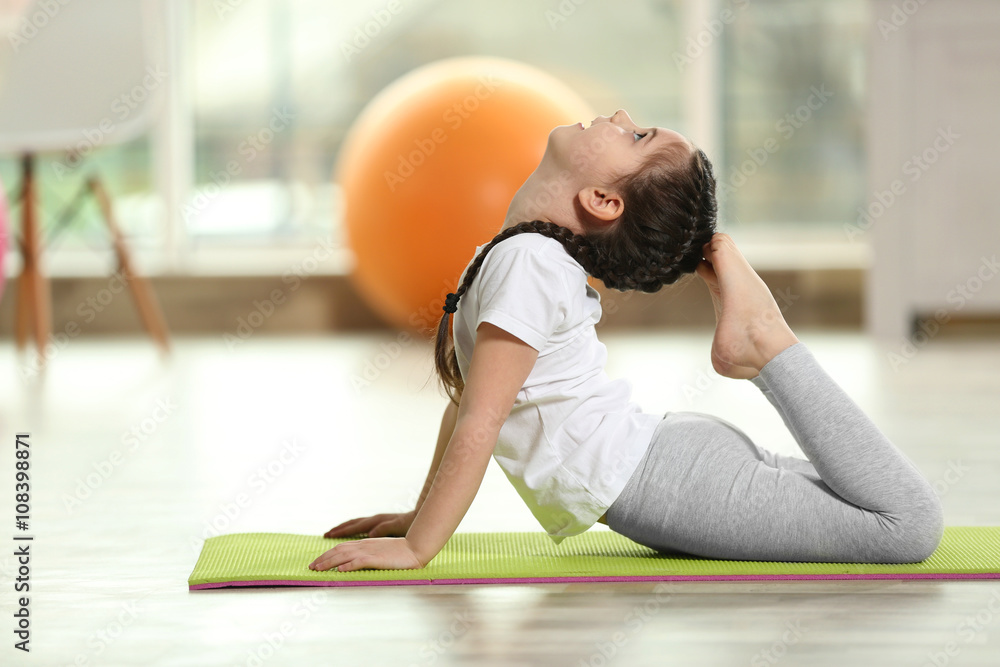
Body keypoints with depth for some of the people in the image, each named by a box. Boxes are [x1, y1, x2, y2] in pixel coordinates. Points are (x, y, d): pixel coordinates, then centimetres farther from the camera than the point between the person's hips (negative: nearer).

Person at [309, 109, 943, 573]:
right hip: (668, 449, 9)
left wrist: (416, 546, -18)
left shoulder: (528, 262, -18)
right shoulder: (530, 252, 13)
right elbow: (466, 399, 21)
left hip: (669, 481, -9)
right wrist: (421, 514, 19)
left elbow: (479, 423, -22)